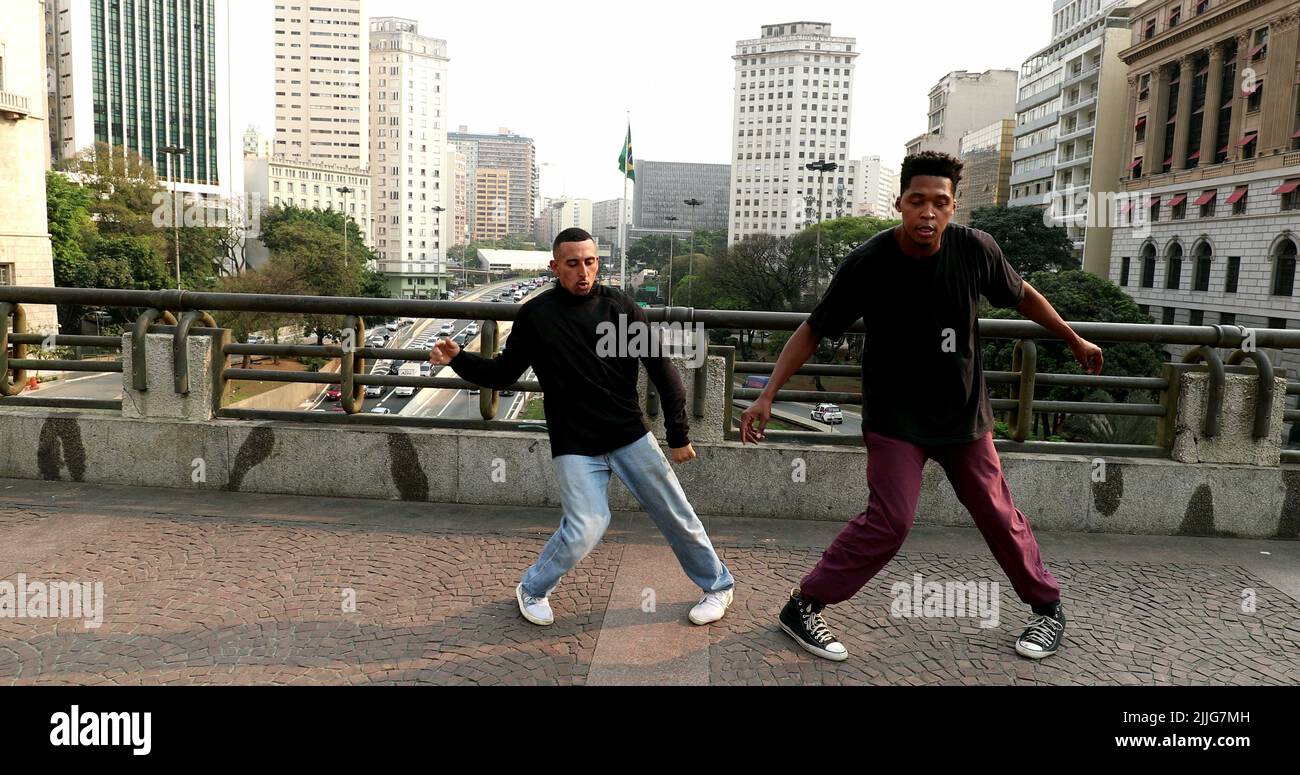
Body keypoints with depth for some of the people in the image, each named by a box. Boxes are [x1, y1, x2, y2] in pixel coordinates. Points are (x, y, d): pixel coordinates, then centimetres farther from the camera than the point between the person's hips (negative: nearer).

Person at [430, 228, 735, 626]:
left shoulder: (620, 306, -3)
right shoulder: (535, 315, -3)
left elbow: (661, 369, 0)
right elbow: (502, 374, 5)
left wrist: (678, 434, -1)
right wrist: (459, 359, -13)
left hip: (631, 436, 2)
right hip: (574, 446, -1)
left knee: (675, 514, 6)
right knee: (585, 528, -15)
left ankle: (718, 585, 30)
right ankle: (532, 590, 14)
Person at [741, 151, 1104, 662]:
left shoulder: (975, 249, -13)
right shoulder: (867, 264, -19)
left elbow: (1022, 296, 7)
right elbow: (814, 331, -11)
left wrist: (1075, 341, 19)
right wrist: (768, 395, -18)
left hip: (963, 413, 3)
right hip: (895, 416, -3)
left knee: (997, 515, 11)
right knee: (889, 520, -15)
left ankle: (1048, 607, 34)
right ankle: (801, 608, 0)